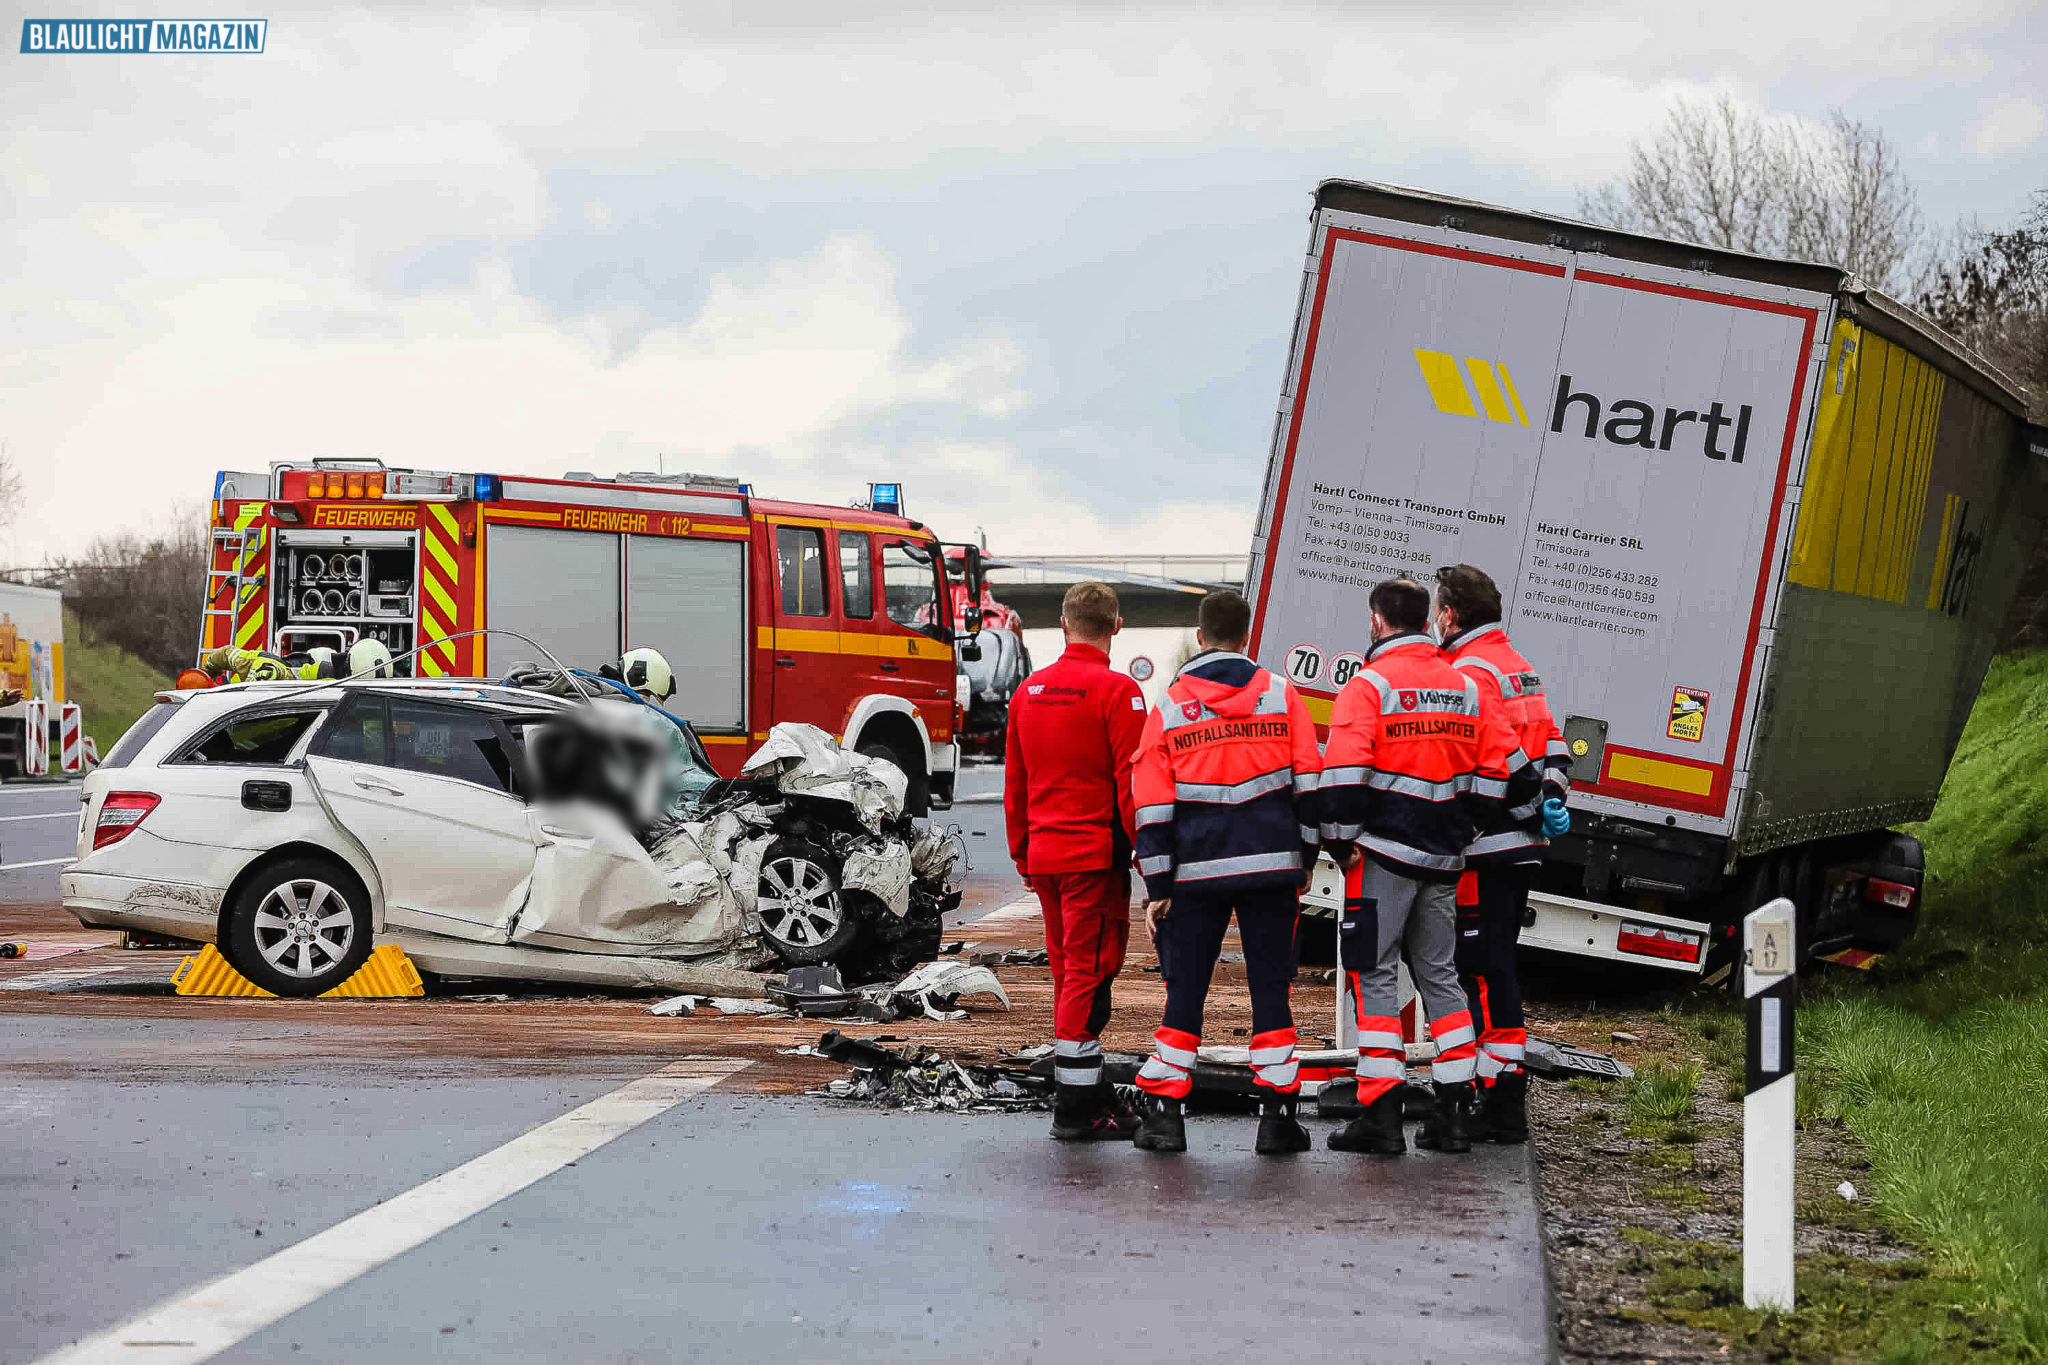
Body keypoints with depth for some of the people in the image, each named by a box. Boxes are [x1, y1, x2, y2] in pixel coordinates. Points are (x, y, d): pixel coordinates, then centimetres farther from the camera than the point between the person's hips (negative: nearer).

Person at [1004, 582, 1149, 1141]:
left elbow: (1014, 783, 16)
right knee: (1089, 973, -5)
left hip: (1044, 856, 7)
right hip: (1096, 854, -7)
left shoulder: (1029, 690, 11)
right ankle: (1076, 1107, -6)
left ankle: (1087, 1093, 21)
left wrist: (1022, 853, 23)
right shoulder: (1116, 691, -11)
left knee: (1069, 972, 15)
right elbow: (1131, 780, -15)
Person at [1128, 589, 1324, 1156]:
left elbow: (1153, 808, 0)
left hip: (1197, 870, 0)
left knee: (1184, 991, 7)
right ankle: (1278, 1117, 4)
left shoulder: (1167, 708, 2)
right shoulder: (1281, 695, 3)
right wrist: (1305, 859, 11)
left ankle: (1163, 1113, 5)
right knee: (1271, 989, 5)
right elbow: (1308, 783, 2)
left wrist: (1157, 886, 3)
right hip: (1272, 866, 0)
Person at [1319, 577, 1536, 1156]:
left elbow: (1344, 772, -18)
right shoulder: (1467, 688, 10)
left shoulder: (1367, 686, -9)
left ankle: (1381, 1115, -5)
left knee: (1375, 975, 0)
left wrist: (1341, 841, -7)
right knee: (1440, 975, 14)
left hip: (1382, 853, -6)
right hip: (1442, 858, 6)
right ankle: (1454, 1113, 12)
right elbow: (1501, 767, 12)